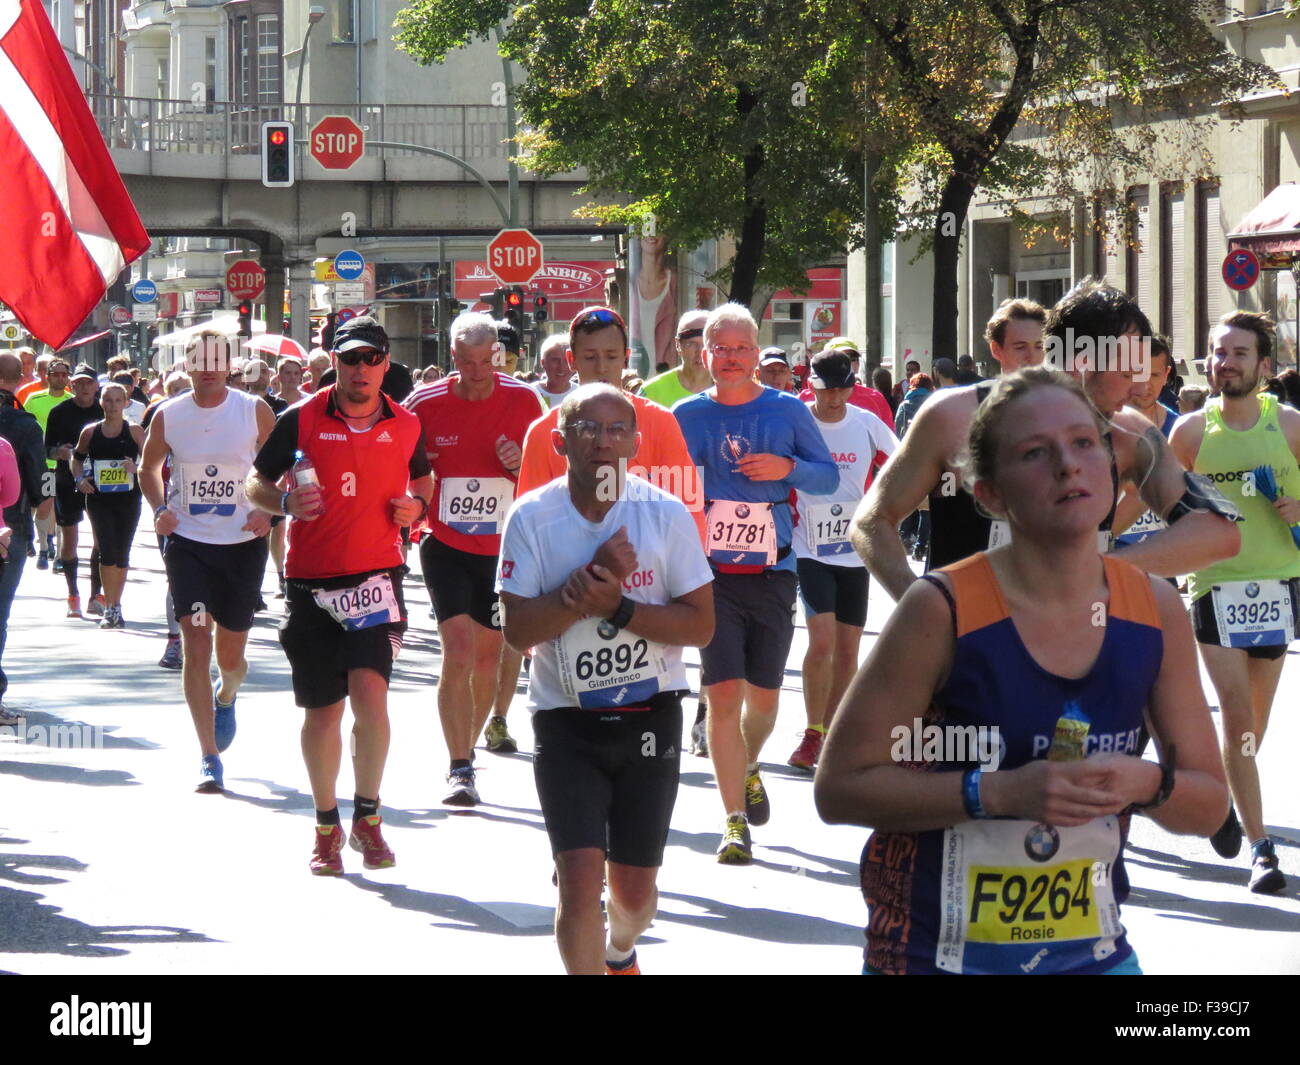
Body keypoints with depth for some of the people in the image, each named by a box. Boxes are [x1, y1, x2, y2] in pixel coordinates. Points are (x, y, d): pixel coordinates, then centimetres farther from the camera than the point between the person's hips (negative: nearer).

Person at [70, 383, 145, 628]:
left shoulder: (134, 431, 2)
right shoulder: (90, 432, 5)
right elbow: (77, 458, 18)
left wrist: (136, 468, -18)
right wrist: (79, 479, 1)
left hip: (128, 498, 0)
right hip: (99, 500, 0)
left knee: (122, 554, 7)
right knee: (108, 551, -11)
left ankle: (115, 607, 20)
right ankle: (109, 608, -6)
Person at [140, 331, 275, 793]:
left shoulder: (255, 412, -4)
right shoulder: (167, 416, 0)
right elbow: (148, 467, 16)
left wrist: (267, 511, -12)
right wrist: (160, 508, -3)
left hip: (243, 543, 0)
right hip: (188, 543, 0)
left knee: (230, 655, 10)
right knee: (196, 645, -12)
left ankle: (226, 697, 49)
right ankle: (209, 758, -10)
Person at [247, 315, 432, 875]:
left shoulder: (406, 425, 4)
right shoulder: (301, 420, -1)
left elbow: (422, 478, 23)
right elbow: (256, 483, 7)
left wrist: (417, 504, 1)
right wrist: (285, 502, -15)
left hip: (377, 575, 0)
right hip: (312, 582, 0)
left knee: (370, 690, -19)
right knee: (322, 709, 6)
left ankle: (367, 815, -3)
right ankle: (327, 825, 24)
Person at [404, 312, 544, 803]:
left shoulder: (522, 400, -5)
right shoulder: (425, 404, -7)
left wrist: (522, 463, -16)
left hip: (503, 547, 2)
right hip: (445, 546, -2)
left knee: (488, 653, 11)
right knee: (458, 651, -14)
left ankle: (479, 733, 33)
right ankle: (460, 768, -13)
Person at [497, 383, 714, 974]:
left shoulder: (665, 515, -5)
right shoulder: (532, 518, -6)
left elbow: (701, 624, -7)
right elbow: (519, 628, -12)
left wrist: (617, 606, -20)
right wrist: (591, 582, -23)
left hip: (650, 720, 1)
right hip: (567, 724, -1)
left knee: (634, 888, 12)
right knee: (580, 878, -16)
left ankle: (621, 952, 46)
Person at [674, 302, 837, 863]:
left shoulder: (789, 411, 3)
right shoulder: (687, 415, 3)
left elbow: (831, 476, 7)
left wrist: (788, 468, -11)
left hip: (773, 574, 1)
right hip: (712, 575, -1)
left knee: (763, 696, 10)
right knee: (723, 694, -11)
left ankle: (748, 769, 43)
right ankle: (736, 822, -7)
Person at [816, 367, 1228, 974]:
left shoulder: (1156, 611, -4)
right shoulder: (943, 610, -15)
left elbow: (1208, 805, 5)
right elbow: (838, 787, -13)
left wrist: (1146, 785, -17)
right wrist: (1000, 793, -24)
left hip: (1091, 949, 4)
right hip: (935, 952, -4)